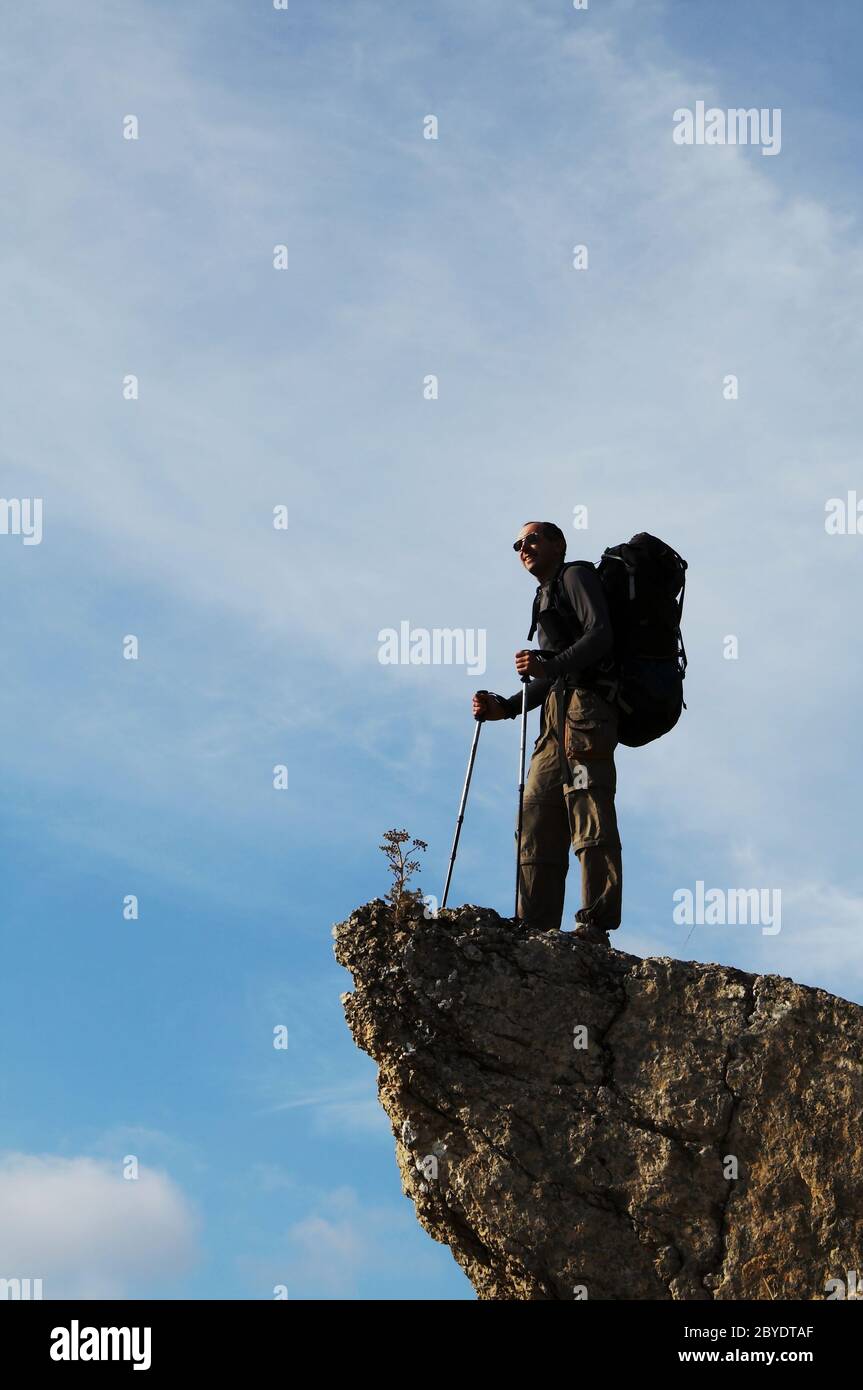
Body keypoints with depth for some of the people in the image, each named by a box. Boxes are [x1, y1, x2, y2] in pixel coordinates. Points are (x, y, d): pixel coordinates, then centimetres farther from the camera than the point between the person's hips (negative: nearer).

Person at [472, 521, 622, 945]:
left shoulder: (577, 577, 6)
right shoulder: (546, 598, 33)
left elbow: (601, 635, -12)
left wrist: (548, 665, -23)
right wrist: (504, 707, 16)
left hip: (585, 704, -10)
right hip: (556, 718, 10)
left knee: (589, 815, -17)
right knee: (538, 819, 0)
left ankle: (595, 925, -24)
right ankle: (537, 930, -4)